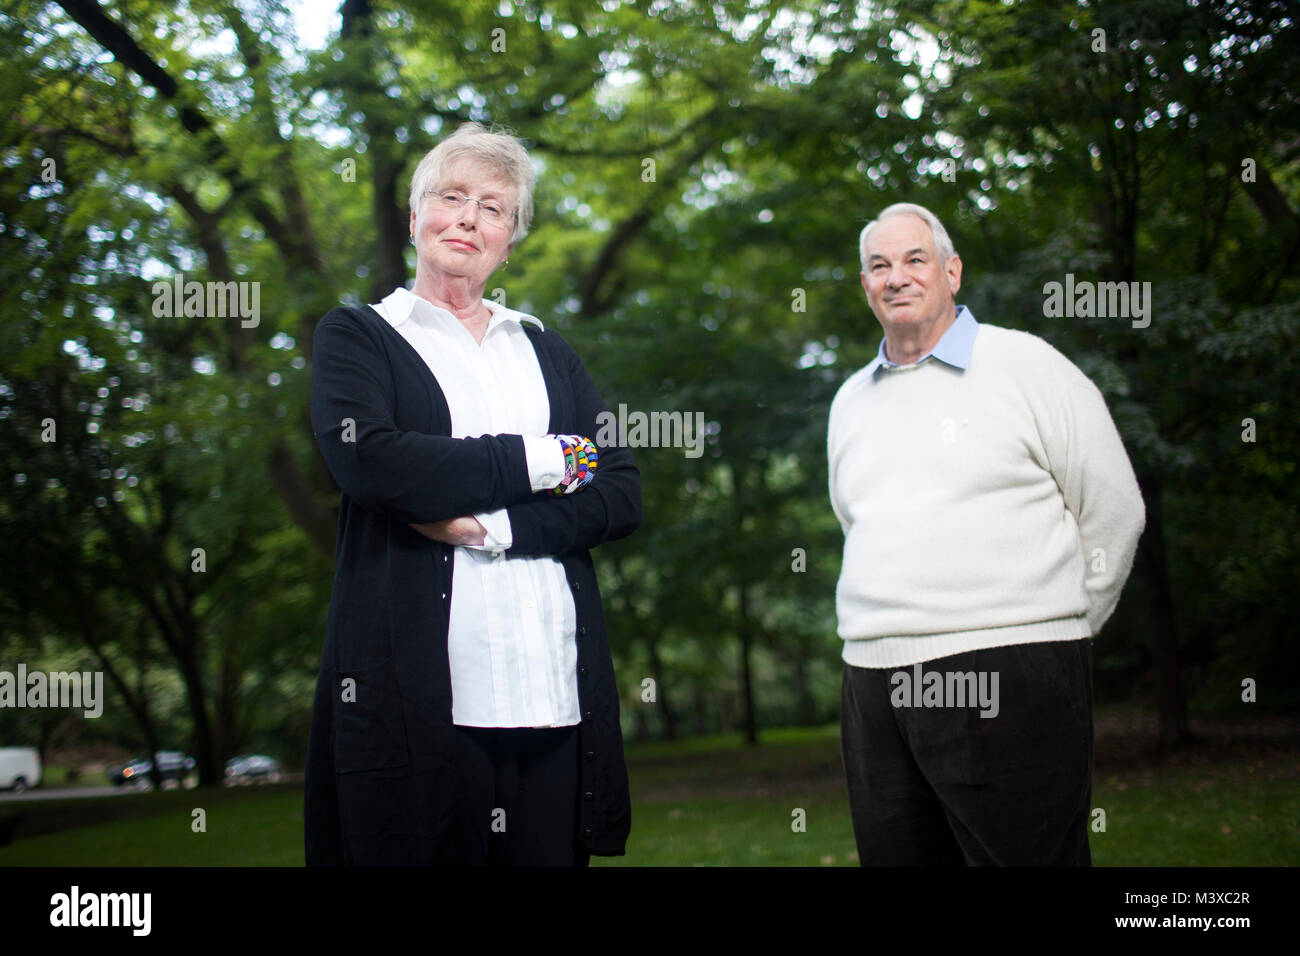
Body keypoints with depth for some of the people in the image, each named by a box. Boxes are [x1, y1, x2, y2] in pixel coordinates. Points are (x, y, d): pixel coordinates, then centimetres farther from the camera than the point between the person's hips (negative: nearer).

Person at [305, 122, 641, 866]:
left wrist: (493, 526, -9)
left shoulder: (546, 352, 20)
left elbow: (624, 494, 7)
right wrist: (540, 462, -6)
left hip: (554, 693, 4)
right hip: (416, 694, -3)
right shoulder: (358, 336, 10)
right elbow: (367, 459, -11)